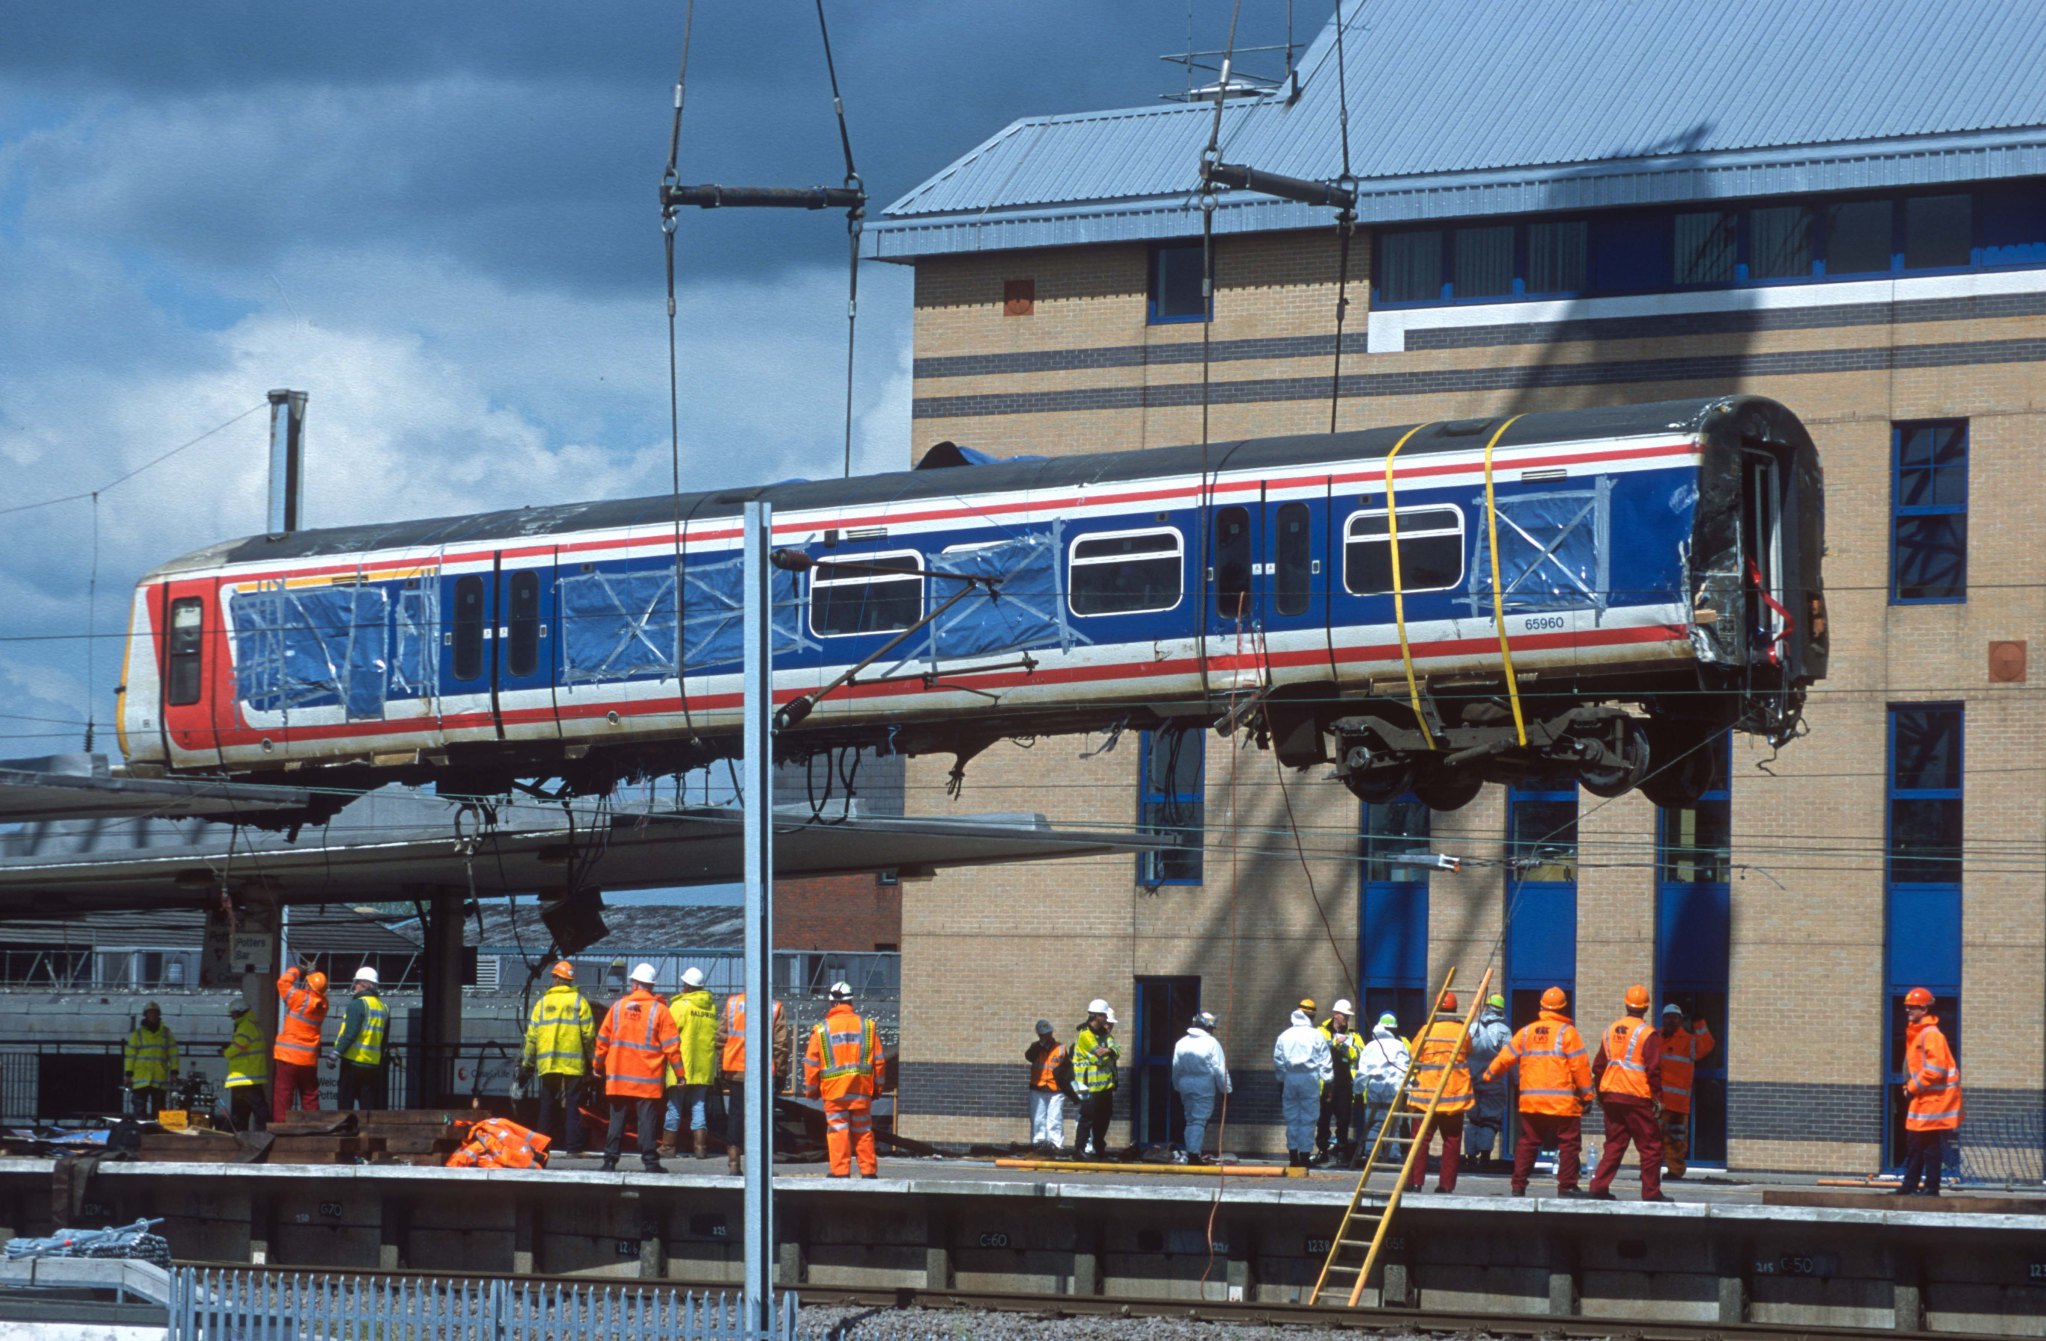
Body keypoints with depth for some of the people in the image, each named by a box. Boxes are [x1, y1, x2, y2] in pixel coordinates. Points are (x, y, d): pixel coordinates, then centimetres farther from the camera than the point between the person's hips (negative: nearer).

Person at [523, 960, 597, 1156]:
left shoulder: (543, 1002, 6)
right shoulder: (579, 1001, 0)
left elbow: (532, 1035, 5)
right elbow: (588, 1034, -4)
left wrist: (527, 1062, 14)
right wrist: (591, 1059, 7)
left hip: (547, 1064, 2)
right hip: (573, 1063, -2)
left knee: (547, 1105, 11)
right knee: (573, 1105, -1)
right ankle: (573, 1146, -7)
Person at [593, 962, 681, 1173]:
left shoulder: (618, 1006, 4)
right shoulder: (659, 1010, -3)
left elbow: (602, 1039, 8)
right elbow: (670, 1045, -5)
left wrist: (599, 1066, 21)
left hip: (618, 1078, 2)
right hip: (648, 1077, -2)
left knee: (617, 1119, 8)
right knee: (647, 1120, -1)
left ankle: (610, 1160, 6)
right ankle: (650, 1162, -4)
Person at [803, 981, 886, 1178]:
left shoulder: (821, 1029, 0)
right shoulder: (868, 1027, 5)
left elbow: (811, 1063, 1)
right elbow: (878, 1060, 7)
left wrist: (811, 1089, 12)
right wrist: (877, 1086, 16)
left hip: (834, 1090, -2)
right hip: (862, 1088, 2)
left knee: (838, 1130, -1)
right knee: (863, 1132, 8)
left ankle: (840, 1171, -7)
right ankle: (868, 1171, 8)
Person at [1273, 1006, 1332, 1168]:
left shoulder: (1284, 1036, 8)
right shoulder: (1316, 1035, -1)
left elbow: (1278, 1062, 12)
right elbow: (1325, 1061, -3)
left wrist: (1281, 1082, 19)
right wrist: (1327, 1081, 1)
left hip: (1290, 1078, 3)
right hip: (1310, 1078, -3)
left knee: (1292, 1118, 8)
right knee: (1308, 1119, 0)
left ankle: (1293, 1156, 9)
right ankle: (1305, 1155, -2)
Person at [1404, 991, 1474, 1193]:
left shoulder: (1427, 1030, -4)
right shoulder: (1463, 1032, 2)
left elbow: (1414, 1057, 4)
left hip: (1427, 1092, -2)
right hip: (1456, 1094, 2)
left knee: (1421, 1138, 2)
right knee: (1452, 1140, 6)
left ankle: (1415, 1182, -4)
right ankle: (1446, 1184, 3)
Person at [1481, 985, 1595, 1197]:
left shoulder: (1526, 1032, 9)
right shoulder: (1567, 1032, -4)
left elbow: (1505, 1057, 12)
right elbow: (1580, 1066, -7)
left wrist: (1489, 1074, 28)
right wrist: (1586, 1094, 1)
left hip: (1531, 1100, 4)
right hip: (1563, 1103, -4)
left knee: (1528, 1143, 11)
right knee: (1569, 1143, 2)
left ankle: (1518, 1185, 9)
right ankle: (1567, 1185, -2)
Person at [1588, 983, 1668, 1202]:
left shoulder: (1610, 1030, 9)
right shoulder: (1647, 1033, -8)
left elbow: (1598, 1066, 13)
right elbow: (1654, 1069, -12)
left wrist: (1600, 1094, 20)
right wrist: (1658, 1097, -6)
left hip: (1611, 1096, 6)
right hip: (1637, 1098, -5)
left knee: (1614, 1144, 12)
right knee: (1650, 1146, 3)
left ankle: (1599, 1185, 3)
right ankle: (1651, 1191, 2)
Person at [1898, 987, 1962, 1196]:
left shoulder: (1931, 1035, -16)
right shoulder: (1914, 1033, 15)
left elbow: (1936, 1069, -21)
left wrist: (1913, 1087, -14)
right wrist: (1909, 1087, 10)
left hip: (1935, 1098, -10)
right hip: (1921, 1098, 10)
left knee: (1931, 1144, -7)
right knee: (1914, 1142, 12)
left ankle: (1931, 1187, -3)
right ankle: (1909, 1185, 17)